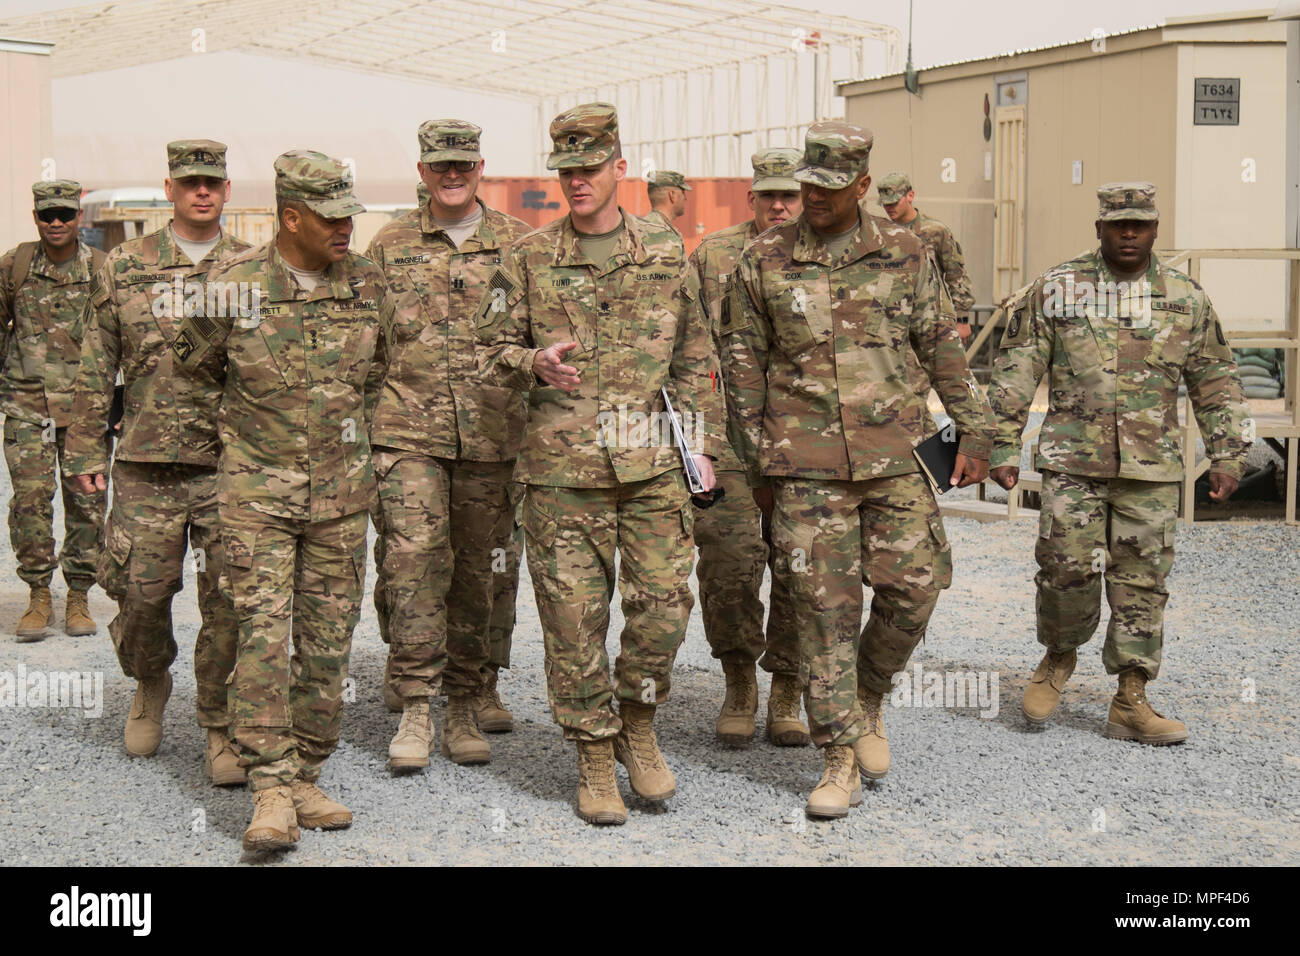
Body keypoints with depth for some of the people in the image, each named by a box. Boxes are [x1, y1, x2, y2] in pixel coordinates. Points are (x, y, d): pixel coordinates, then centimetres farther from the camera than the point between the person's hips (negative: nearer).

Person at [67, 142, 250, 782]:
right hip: (145, 464, 1)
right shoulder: (124, 268, 7)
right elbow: (96, 366, 9)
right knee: (140, 591, 4)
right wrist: (86, 448, 5)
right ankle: (150, 684, 34)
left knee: (228, 602, 0)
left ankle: (223, 727, 13)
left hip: (233, 465, 0)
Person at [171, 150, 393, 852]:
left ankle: (305, 778, 17)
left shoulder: (367, 283, 2)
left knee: (327, 640, 6)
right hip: (258, 486, -3)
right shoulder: (233, 285, -7)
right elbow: (189, 365, 8)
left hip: (342, 490, 3)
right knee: (263, 631, -11)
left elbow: (384, 371, 18)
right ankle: (272, 791, -8)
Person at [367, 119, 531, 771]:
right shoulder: (390, 246, 10)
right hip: (408, 431, -1)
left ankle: (468, 704, 18)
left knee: (483, 566, 6)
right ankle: (415, 709, -6)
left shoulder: (516, 243, 9)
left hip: (493, 433, 1)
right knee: (413, 556, -13)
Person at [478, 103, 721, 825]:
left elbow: (696, 359, 14)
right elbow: (493, 351, 9)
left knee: (664, 603, -4)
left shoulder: (666, 252, 9)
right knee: (574, 617, 2)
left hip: (654, 465, 1)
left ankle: (639, 726, 22)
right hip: (563, 468, -1)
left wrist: (703, 444, 9)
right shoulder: (530, 259, 6)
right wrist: (535, 363, -13)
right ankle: (595, 758, 17)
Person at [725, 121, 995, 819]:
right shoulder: (763, 260, 2)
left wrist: (973, 432, 9)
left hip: (895, 453, 2)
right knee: (826, 607, -1)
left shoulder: (902, 253, 5)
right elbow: (743, 366, 7)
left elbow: (941, 347, 11)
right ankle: (841, 757, 9)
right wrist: (756, 463, 7)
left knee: (914, 587, -2)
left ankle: (867, 699, 26)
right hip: (806, 463, -1)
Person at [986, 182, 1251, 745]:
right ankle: (1059, 657, 21)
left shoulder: (1186, 299, 8)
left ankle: (1130, 703, 10)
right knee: (1067, 568, -8)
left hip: (1152, 470, 2)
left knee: (1142, 583, 3)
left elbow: (1215, 382, 13)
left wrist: (1226, 455, 8)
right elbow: (1015, 371, 3)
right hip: (1072, 462, -1)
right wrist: (1003, 446, -1)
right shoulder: (1055, 289, 3)